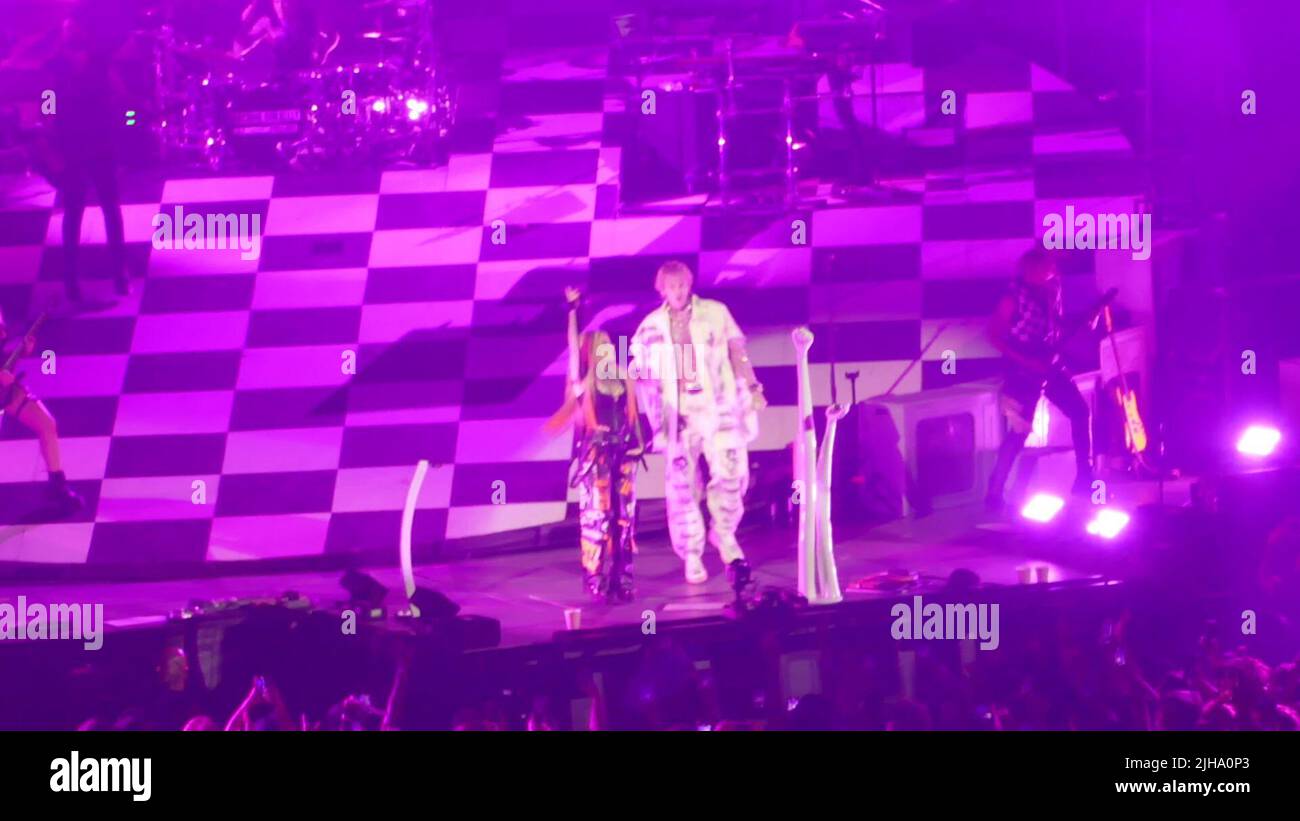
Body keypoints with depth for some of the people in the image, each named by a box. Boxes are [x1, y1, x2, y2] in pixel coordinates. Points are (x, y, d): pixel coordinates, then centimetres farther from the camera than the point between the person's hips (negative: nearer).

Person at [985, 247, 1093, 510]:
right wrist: (1028, 361, -20)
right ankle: (995, 492, 1)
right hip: (1024, 370, -7)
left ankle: (1084, 477, 18)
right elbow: (996, 336, -15)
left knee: (1080, 412, 7)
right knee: (1020, 430, -8)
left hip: (1049, 366, 7)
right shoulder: (1015, 297, -18)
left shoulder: (1051, 289, 2)